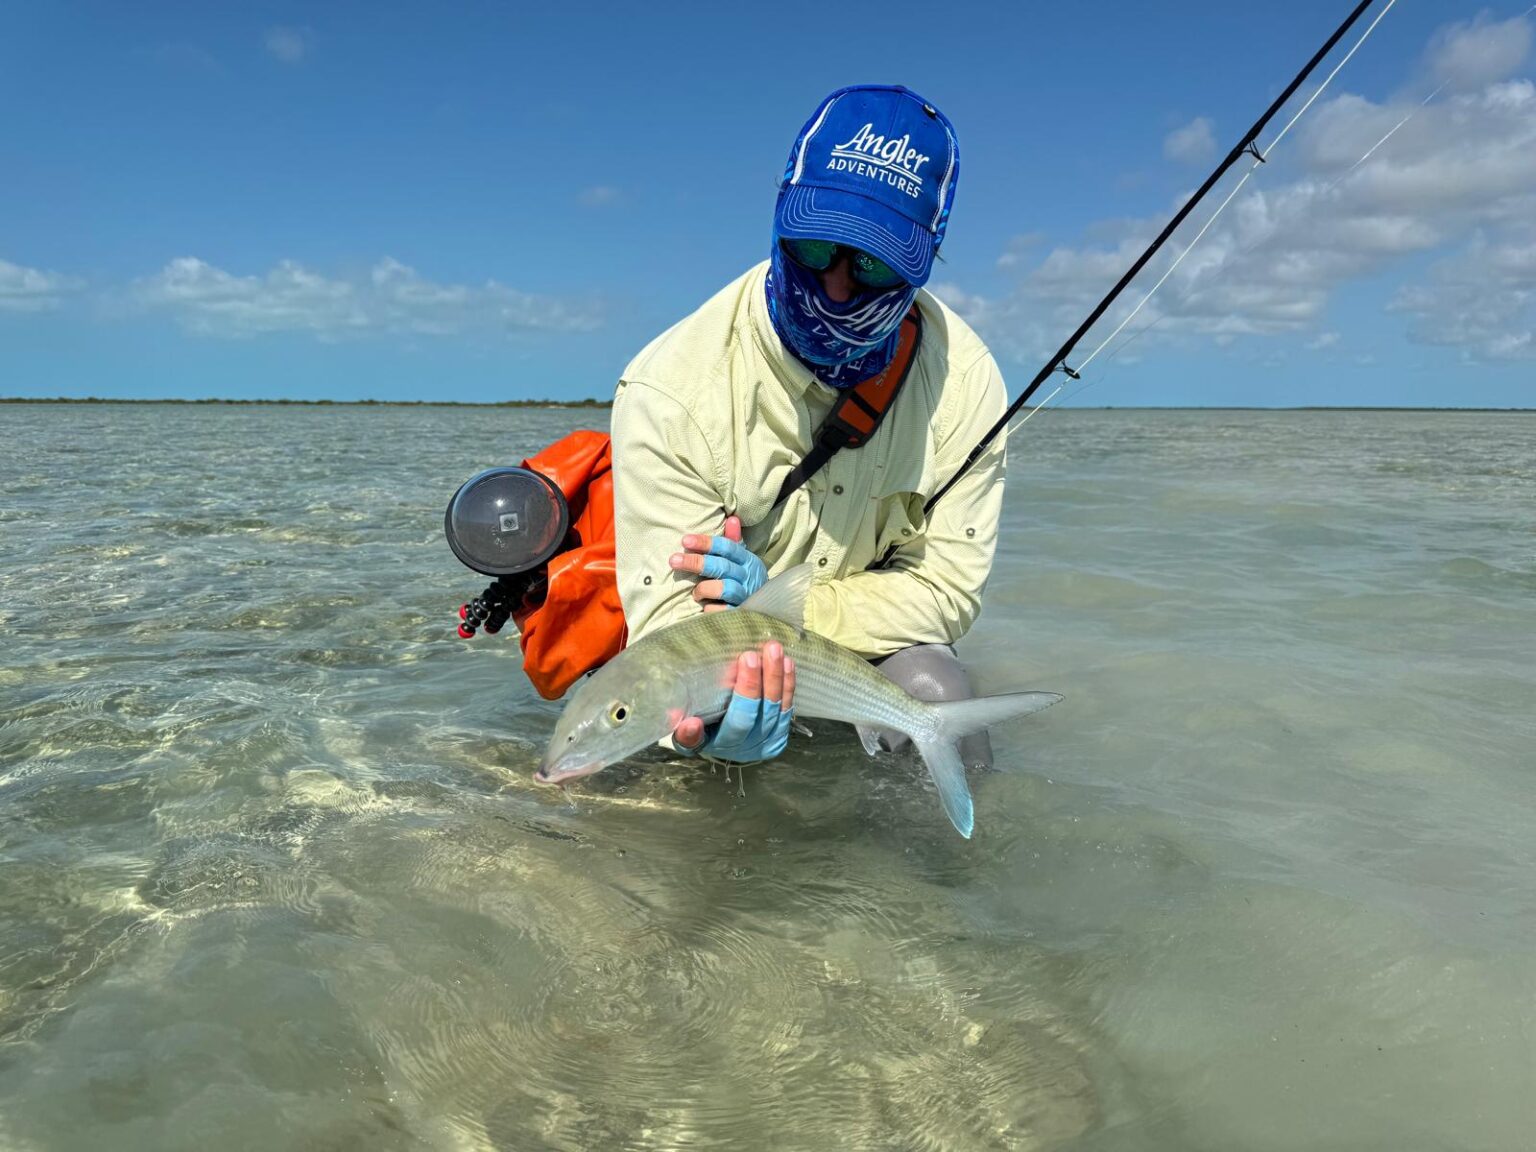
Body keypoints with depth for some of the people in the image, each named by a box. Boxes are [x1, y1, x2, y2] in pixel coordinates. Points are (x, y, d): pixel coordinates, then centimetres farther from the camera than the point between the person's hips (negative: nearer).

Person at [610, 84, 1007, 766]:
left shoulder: (963, 378, -16)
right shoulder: (670, 389, -26)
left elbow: (948, 585, -13)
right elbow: (668, 614, -27)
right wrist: (707, 727, -52)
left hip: (872, 642, 0)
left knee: (932, 690, -27)